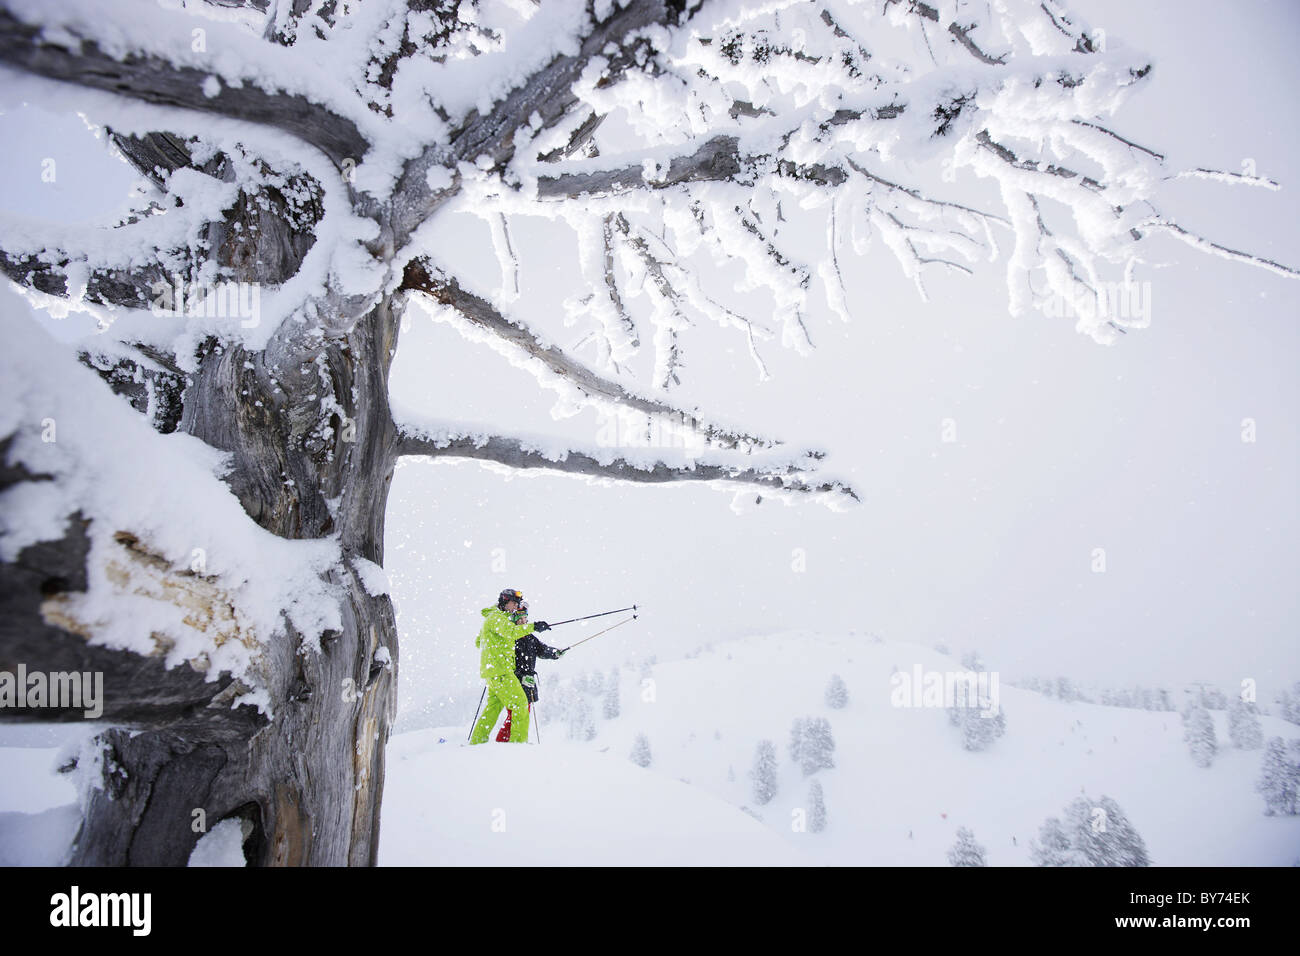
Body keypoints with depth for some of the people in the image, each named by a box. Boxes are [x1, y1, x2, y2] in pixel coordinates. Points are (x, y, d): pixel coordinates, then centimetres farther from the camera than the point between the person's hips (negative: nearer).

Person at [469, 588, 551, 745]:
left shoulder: (500, 618, 24)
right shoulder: (496, 617, -8)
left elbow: (478, 642, 35)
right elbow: (511, 632, -31)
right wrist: (533, 627, -39)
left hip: (491, 669, 10)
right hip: (499, 669, -10)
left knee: (493, 707, 13)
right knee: (520, 702, -11)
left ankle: (477, 740, 14)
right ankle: (519, 740, -14)